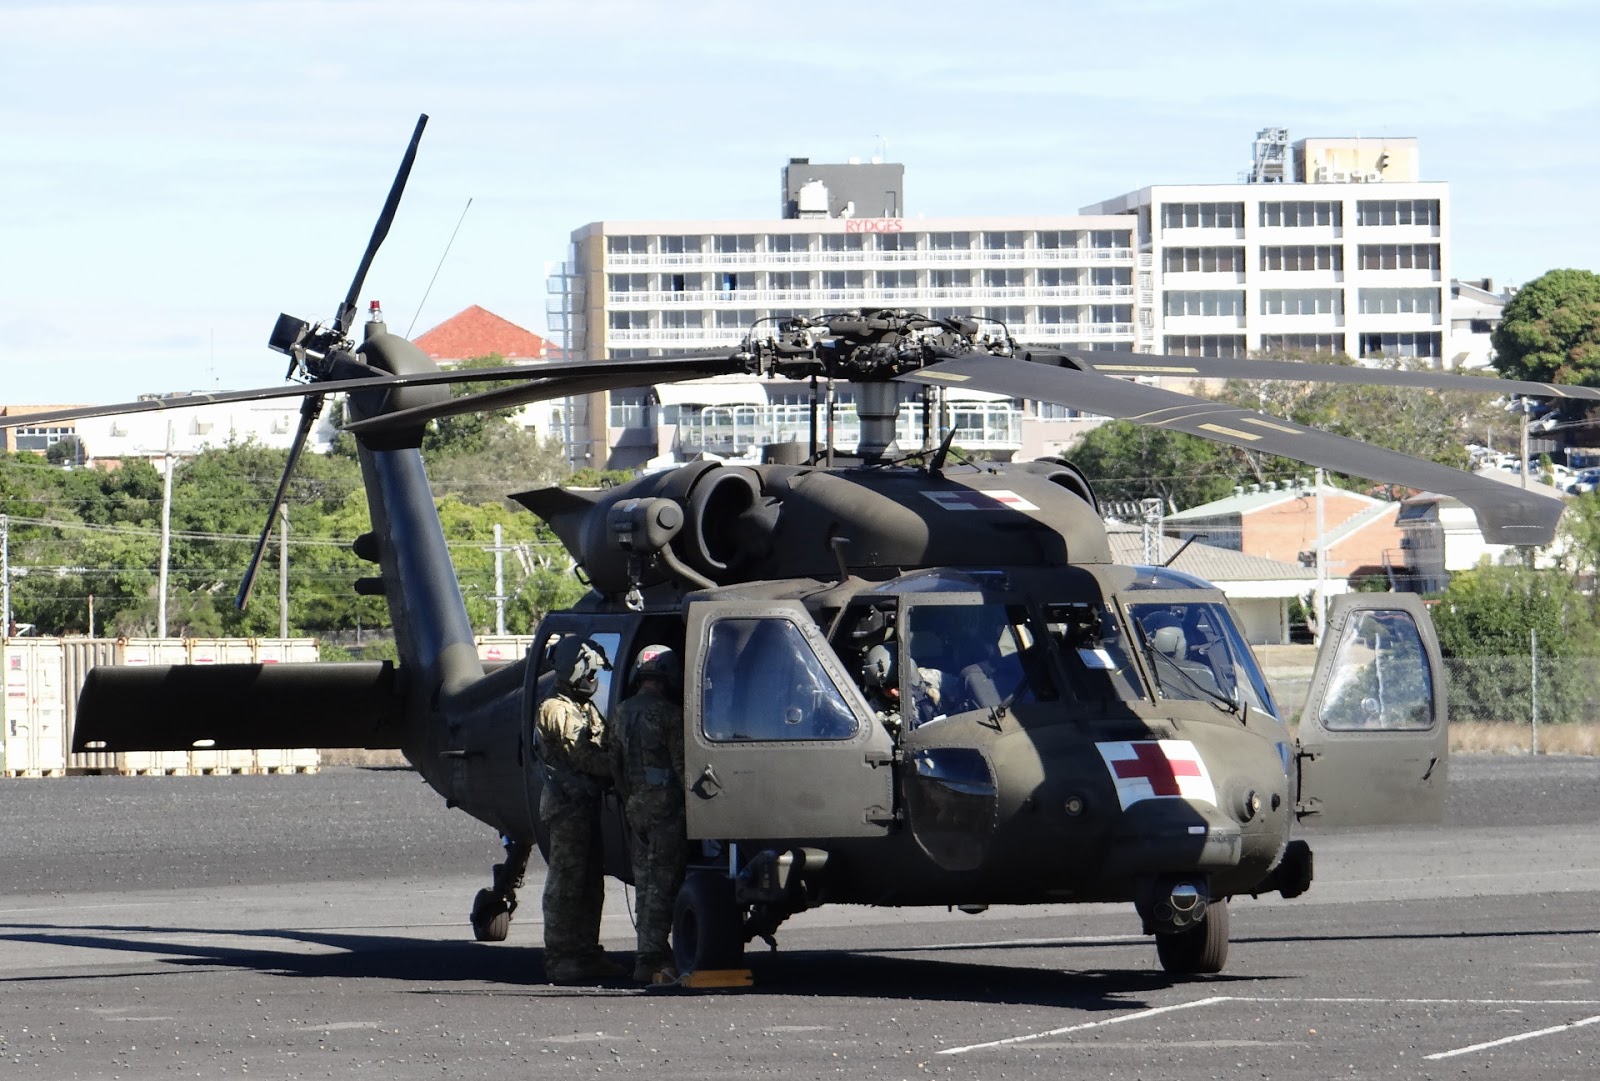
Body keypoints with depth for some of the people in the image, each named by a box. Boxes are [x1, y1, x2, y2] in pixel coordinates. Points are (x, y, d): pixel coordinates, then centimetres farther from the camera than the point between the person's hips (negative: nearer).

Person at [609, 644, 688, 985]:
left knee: (645, 882, 14)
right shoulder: (669, 714, -12)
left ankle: (651, 952, 17)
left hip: (635, 805, 7)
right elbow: (681, 765, -13)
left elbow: (615, 764, 16)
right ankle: (651, 958, -11)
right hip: (666, 805, -7)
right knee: (663, 882, -6)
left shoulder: (622, 714, 11)